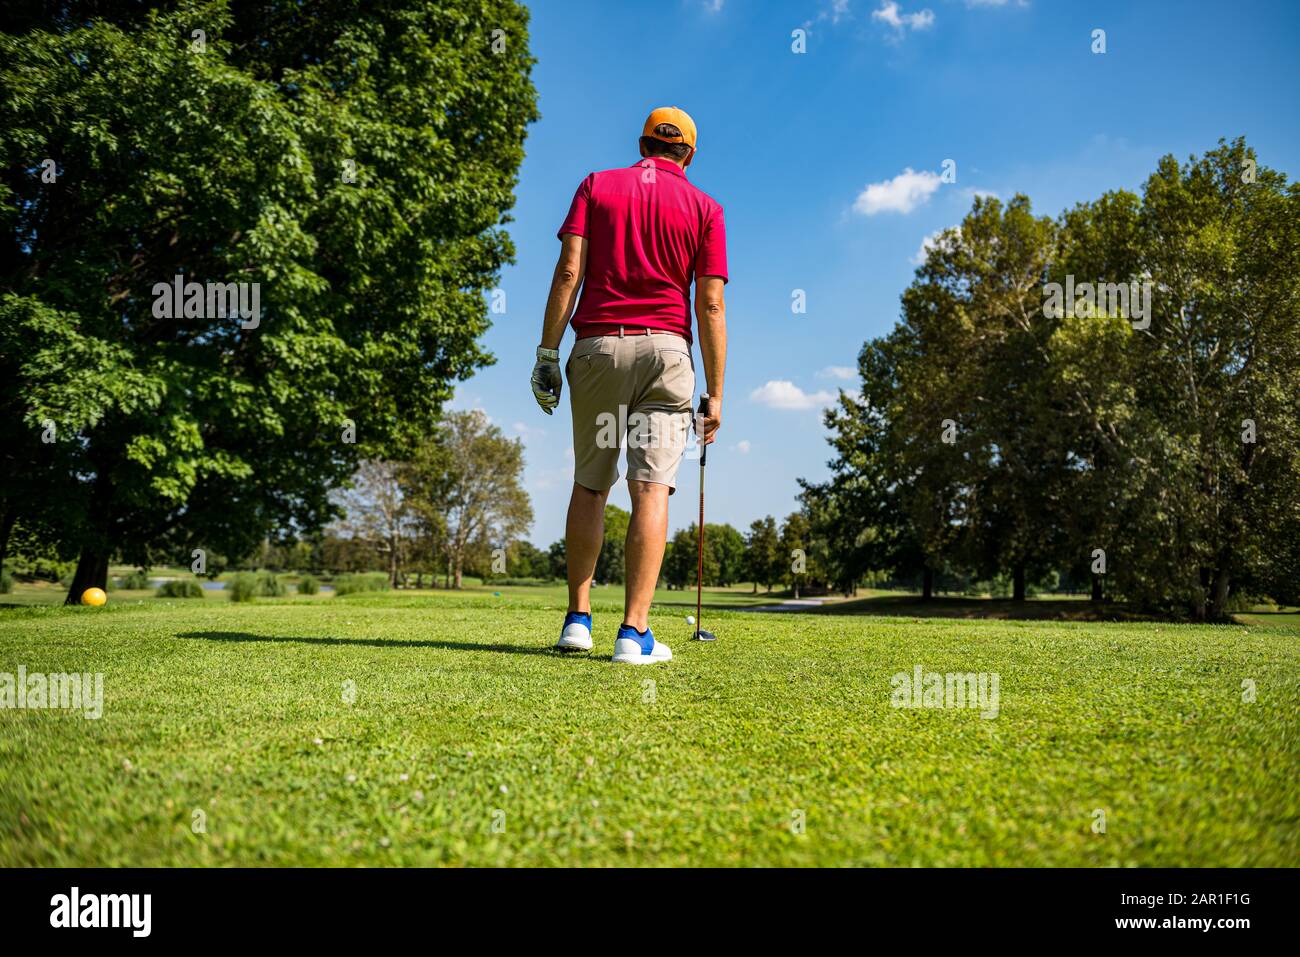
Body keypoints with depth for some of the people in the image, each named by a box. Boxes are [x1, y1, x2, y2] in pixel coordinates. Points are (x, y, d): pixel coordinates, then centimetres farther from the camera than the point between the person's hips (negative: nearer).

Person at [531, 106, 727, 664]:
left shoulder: (596, 186, 11)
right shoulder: (704, 207, 9)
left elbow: (569, 272, -2)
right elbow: (710, 306, 1)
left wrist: (547, 354, -2)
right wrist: (715, 393, 2)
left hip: (597, 346, 2)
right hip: (665, 350, -1)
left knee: (589, 487, 12)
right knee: (652, 489, -4)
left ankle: (578, 618, 13)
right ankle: (635, 632, -8)